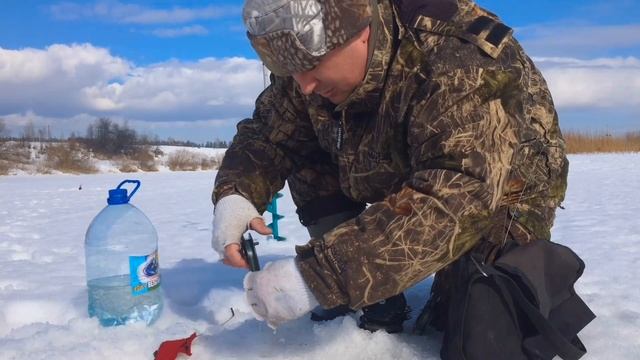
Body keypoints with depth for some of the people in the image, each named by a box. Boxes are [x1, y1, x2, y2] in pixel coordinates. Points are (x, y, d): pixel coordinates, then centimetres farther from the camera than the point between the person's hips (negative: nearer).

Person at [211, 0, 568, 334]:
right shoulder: (311, 58, -18)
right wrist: (234, 194, -30)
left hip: (499, 197, -5)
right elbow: (268, 132, -7)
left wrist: (316, 278, -52)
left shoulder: (461, 68, -38)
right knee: (307, 163, -13)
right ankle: (372, 300, -5)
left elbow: (455, 203, -47)